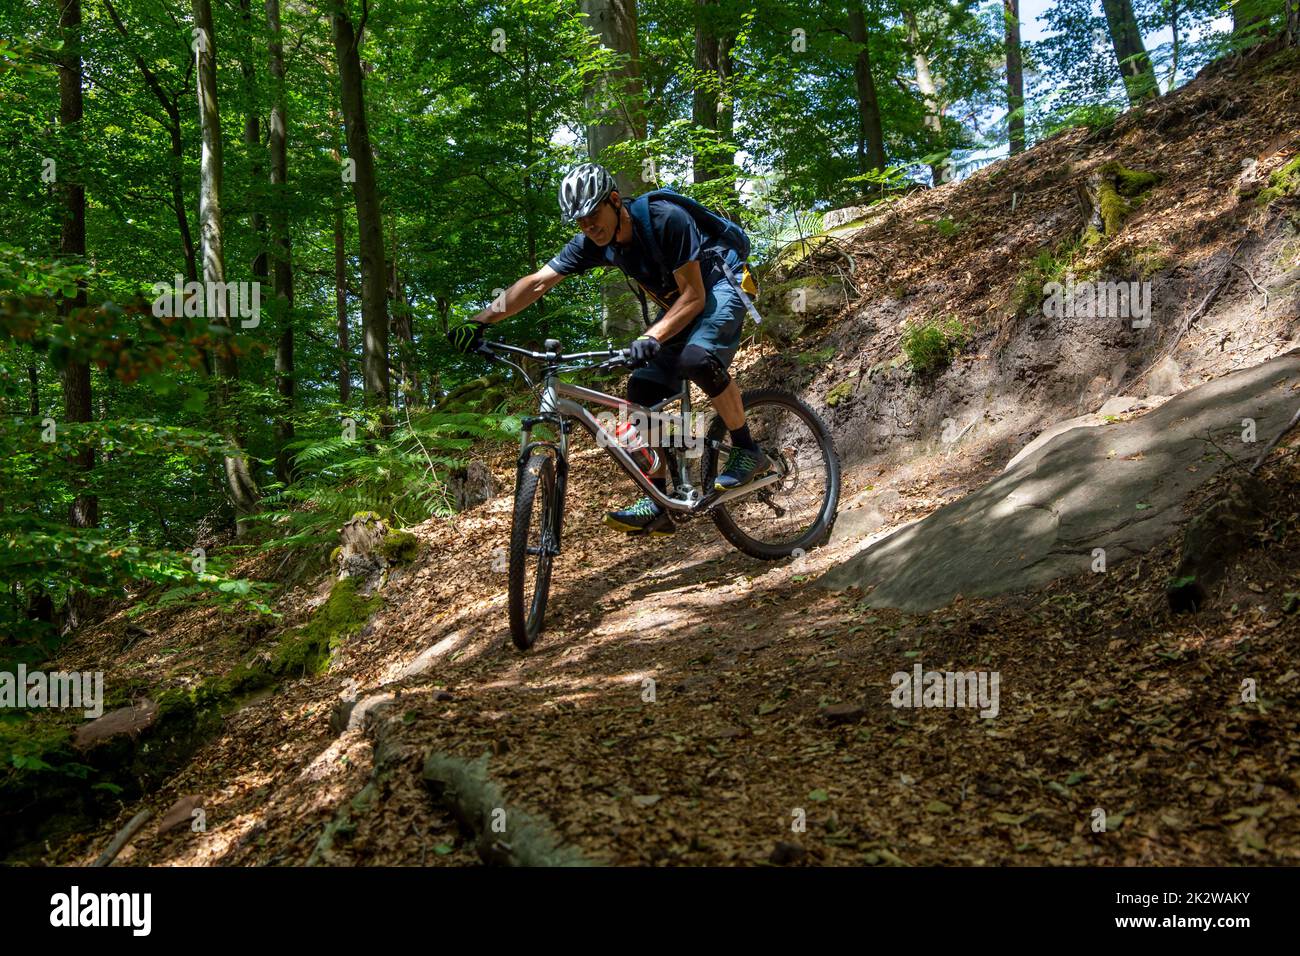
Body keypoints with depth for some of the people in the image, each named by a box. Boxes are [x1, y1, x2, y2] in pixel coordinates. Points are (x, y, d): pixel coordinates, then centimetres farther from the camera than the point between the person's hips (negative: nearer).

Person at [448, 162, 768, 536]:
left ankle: (748, 450, -16)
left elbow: (694, 296, -29)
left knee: (697, 357, -36)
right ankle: (657, 505, -5)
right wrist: (479, 322, -22)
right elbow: (536, 283, -13)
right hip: (677, 304, 7)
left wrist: (651, 337, -43)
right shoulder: (592, 244, -11)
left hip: (716, 289, -7)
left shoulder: (666, 220, -30)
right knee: (642, 390, -9)